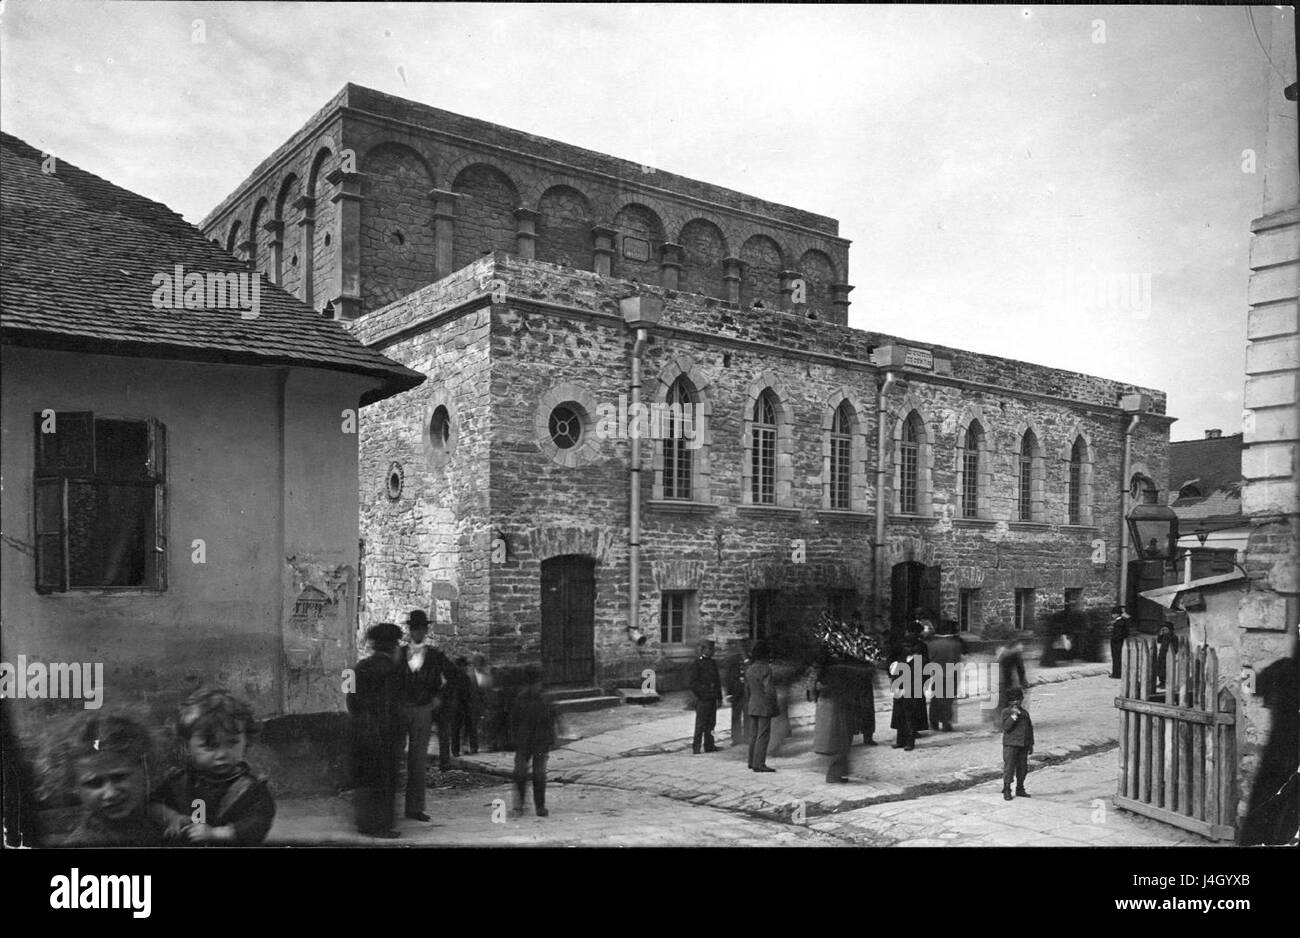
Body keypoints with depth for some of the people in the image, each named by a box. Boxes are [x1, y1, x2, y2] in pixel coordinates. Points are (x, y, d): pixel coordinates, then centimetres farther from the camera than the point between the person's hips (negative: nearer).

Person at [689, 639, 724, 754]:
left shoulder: (713, 663, 15)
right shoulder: (696, 663, -7)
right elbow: (693, 683, -9)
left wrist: (719, 697, 14)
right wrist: (700, 696, -13)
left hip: (712, 698, 7)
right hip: (703, 699, -7)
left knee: (711, 723, 10)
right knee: (700, 724, -4)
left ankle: (709, 746, 17)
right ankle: (696, 747, 1)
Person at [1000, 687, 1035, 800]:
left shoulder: (1025, 713, 13)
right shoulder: (1006, 712, -3)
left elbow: (1030, 729, 17)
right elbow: (1006, 727, -15)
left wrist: (1031, 744, 15)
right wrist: (1014, 715, -21)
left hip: (1023, 745, 5)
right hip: (1010, 745, -5)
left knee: (1023, 768, 9)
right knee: (1009, 768, -5)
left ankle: (1020, 789, 23)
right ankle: (1006, 791, 1)